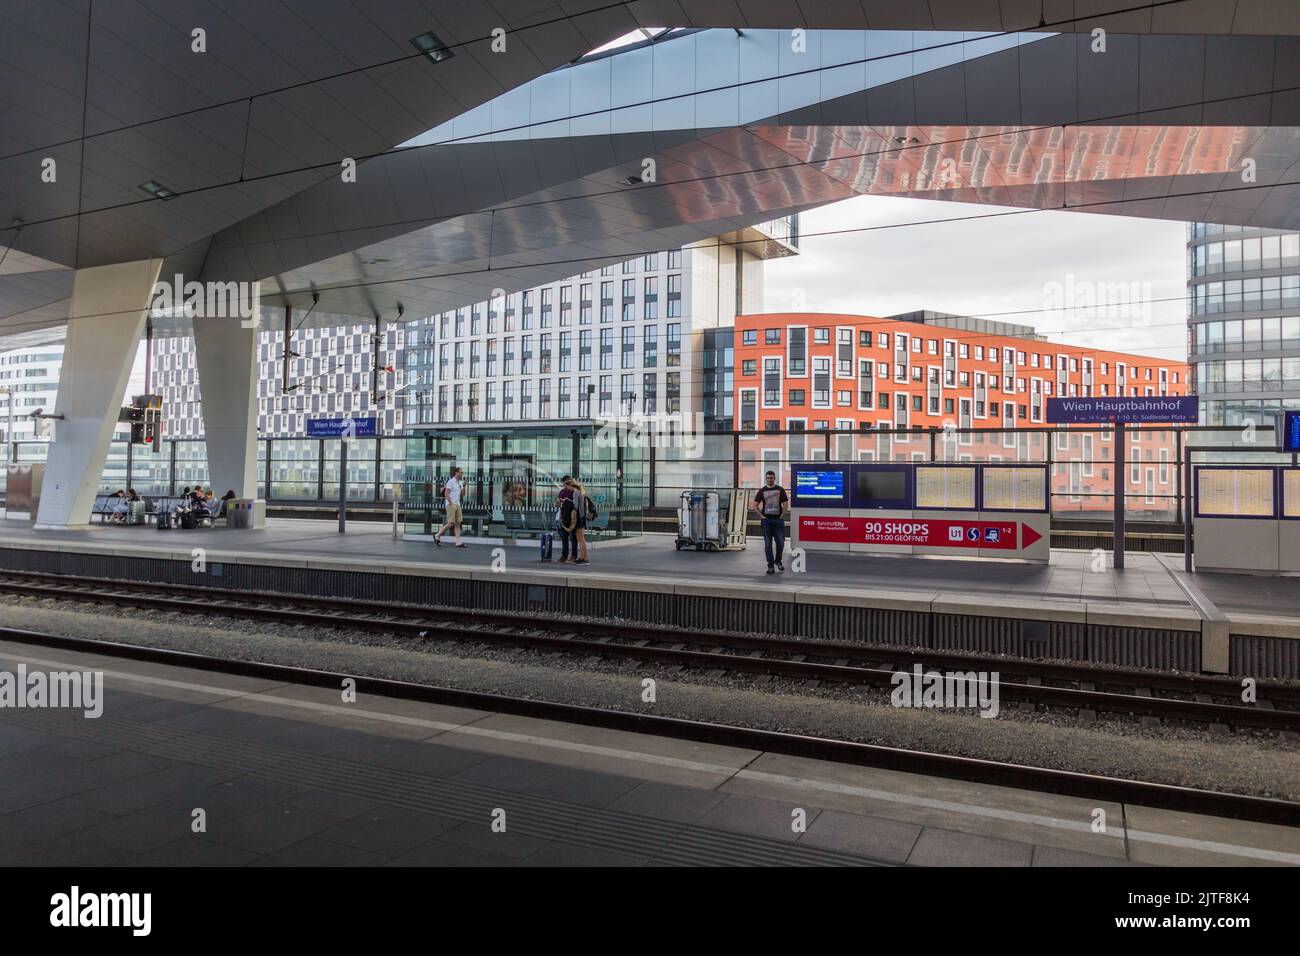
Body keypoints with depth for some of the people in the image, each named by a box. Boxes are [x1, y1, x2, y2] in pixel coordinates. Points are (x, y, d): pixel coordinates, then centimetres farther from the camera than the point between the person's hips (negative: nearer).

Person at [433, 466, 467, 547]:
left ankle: (458, 542, 0)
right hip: (451, 505, -8)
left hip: (457, 505, 8)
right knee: (450, 524, -9)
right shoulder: (451, 481, -9)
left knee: (457, 524, 2)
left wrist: (464, 486, 4)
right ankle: (437, 536, 6)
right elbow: (446, 494, -14)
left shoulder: (460, 482, 15)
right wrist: (451, 503, -16)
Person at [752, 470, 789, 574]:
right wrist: (761, 516, -1)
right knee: (768, 544, 0)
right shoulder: (762, 491, 6)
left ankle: (778, 561, 24)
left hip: (778, 520, 0)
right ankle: (770, 566, 6)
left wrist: (781, 516, -4)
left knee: (780, 543, 0)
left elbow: (786, 505, 3)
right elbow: (755, 505, 7)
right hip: (767, 520, 0)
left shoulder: (780, 490, 4)